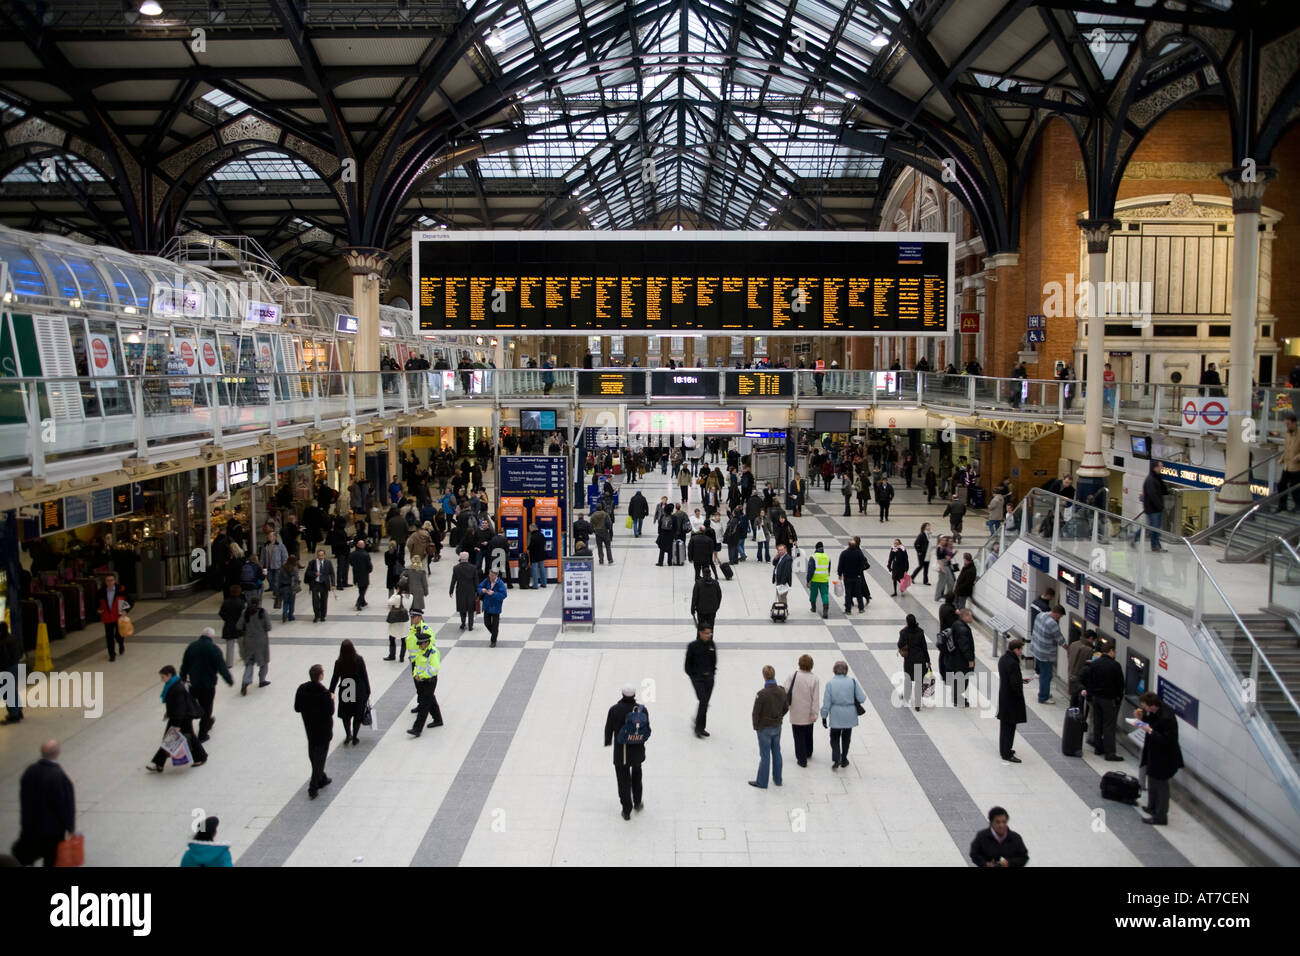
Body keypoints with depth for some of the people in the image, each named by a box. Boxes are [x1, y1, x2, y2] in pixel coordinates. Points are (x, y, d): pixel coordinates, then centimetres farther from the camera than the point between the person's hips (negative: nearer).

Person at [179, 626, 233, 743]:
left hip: (193, 682, 5)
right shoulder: (213, 649, -15)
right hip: (208, 684, -5)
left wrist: (183, 678, 25)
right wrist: (230, 681, -4)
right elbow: (222, 667, -14)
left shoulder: (191, 646, 1)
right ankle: (202, 736, 12)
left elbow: (184, 664, 11)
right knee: (206, 708, 7)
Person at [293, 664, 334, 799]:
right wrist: (331, 700, -6)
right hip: (323, 730, -6)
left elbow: (297, 708, -1)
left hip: (309, 728, 6)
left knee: (313, 755, 22)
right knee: (320, 757, 5)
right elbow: (330, 712, -21)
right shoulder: (324, 693, -25)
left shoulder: (302, 689, -8)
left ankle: (322, 779, 38)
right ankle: (313, 789, 4)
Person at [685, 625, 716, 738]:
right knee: (703, 702, -12)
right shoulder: (693, 646, -11)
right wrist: (693, 676, -4)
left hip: (709, 678, 5)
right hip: (697, 678, -5)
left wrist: (712, 672, 8)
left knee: (705, 703, 9)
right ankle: (698, 728, -2)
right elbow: (688, 663, -4)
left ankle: (701, 728, 21)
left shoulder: (711, 644, 3)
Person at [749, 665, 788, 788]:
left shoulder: (761, 694, -25)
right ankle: (777, 779, 30)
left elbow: (756, 713, -17)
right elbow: (786, 707, 6)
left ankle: (762, 782, 17)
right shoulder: (781, 691, -7)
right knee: (776, 753, 18)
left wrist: (755, 726, -2)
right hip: (777, 727, 5)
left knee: (765, 755, 6)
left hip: (764, 728, -5)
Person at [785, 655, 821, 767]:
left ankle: (802, 759, 10)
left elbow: (786, 691, -13)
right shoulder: (815, 679, -13)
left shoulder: (793, 676, -15)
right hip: (808, 714, 2)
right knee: (808, 733, 24)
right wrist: (814, 714, -7)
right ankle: (808, 753, 43)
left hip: (796, 712, -2)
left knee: (799, 736, 8)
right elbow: (815, 698, -12)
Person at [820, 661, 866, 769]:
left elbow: (826, 702, -8)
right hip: (850, 716, 1)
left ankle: (836, 760, -2)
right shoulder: (852, 682, -9)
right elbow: (862, 699, -9)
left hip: (836, 716, -1)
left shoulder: (830, 683, -10)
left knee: (834, 737, 14)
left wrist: (824, 717, 1)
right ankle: (844, 760, 28)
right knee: (846, 738, 20)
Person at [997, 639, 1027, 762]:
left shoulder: (1002, 659, 4)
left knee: (1004, 725, 19)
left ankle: (1004, 749, 32)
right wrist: (1020, 695, -8)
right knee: (1010, 726, 1)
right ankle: (1007, 754, 8)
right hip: (1012, 698, -9)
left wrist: (1021, 680, 12)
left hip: (1003, 696, 9)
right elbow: (1015, 684, -26)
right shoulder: (1013, 663, -25)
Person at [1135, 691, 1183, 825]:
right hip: (1155, 755, 10)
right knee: (1152, 782, 25)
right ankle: (1152, 807, 44)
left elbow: (1167, 740, -32)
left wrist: (1150, 731, -32)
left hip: (1164, 759, -10)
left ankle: (1160, 817, 19)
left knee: (1160, 786, 5)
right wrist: (1142, 717, -5)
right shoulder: (1155, 712, -5)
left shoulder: (1167, 718, -32)